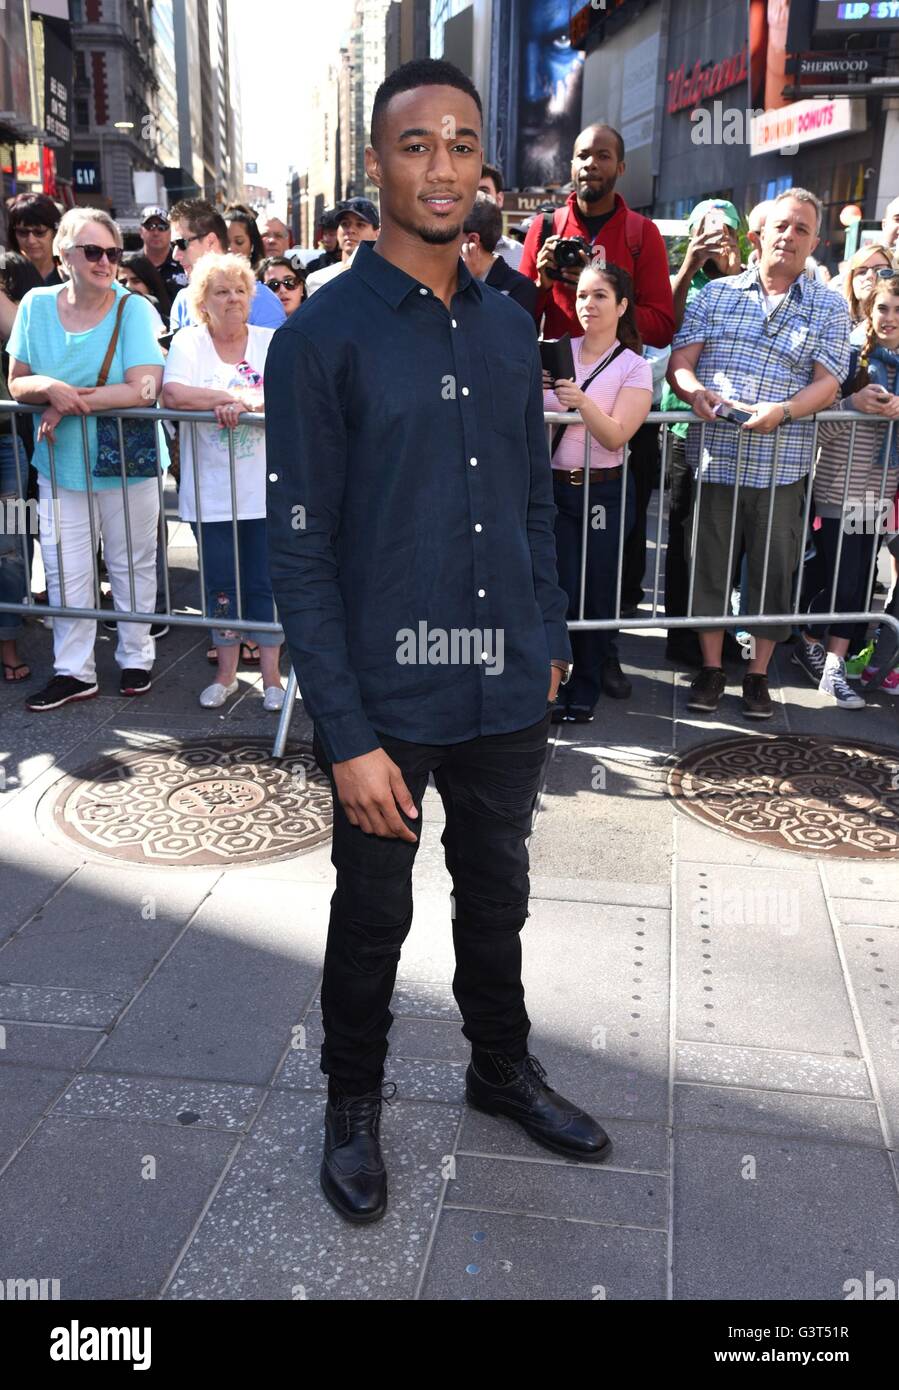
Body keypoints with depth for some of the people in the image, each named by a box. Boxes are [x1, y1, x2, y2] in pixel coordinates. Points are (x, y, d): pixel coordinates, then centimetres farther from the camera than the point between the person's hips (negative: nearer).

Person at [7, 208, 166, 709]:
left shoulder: (133, 308, -11)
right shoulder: (37, 306, -1)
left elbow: (143, 389, -21)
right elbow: (18, 384, 3)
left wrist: (70, 404, -20)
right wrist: (49, 387, -21)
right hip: (62, 464, 3)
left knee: (132, 564, 11)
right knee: (65, 569, 7)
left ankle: (137, 658, 28)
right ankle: (74, 671, 19)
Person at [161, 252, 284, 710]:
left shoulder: (271, 342, 3)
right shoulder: (188, 342, 1)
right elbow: (173, 394, -16)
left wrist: (242, 402, -23)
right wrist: (239, 397, -15)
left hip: (264, 490, 0)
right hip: (211, 494, 1)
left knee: (264, 584, 5)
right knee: (220, 585, 10)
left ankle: (271, 674, 16)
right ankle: (226, 673, 25)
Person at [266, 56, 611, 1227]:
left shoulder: (510, 329, 6)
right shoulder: (321, 337, -11)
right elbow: (299, 550, -13)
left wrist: (549, 639, 11)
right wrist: (348, 735, -17)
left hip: (508, 695, 5)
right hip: (389, 701, -4)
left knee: (497, 897, 21)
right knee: (374, 918, 14)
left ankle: (503, 1069, 45)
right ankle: (354, 1105, 38)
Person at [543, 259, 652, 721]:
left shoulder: (634, 368, 0)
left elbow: (615, 437, -12)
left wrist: (583, 403, -28)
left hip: (605, 491, -1)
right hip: (553, 486, 1)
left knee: (597, 596, 3)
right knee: (561, 594, -5)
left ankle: (585, 689, 17)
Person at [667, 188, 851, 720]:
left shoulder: (829, 308, 6)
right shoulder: (716, 294, 9)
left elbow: (827, 383, -4)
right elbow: (680, 361, 3)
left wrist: (783, 411, -23)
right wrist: (695, 391, -20)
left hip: (782, 465, 0)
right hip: (715, 455, 1)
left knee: (774, 570, 6)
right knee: (710, 563, 7)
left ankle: (759, 675, 21)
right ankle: (711, 669, 22)